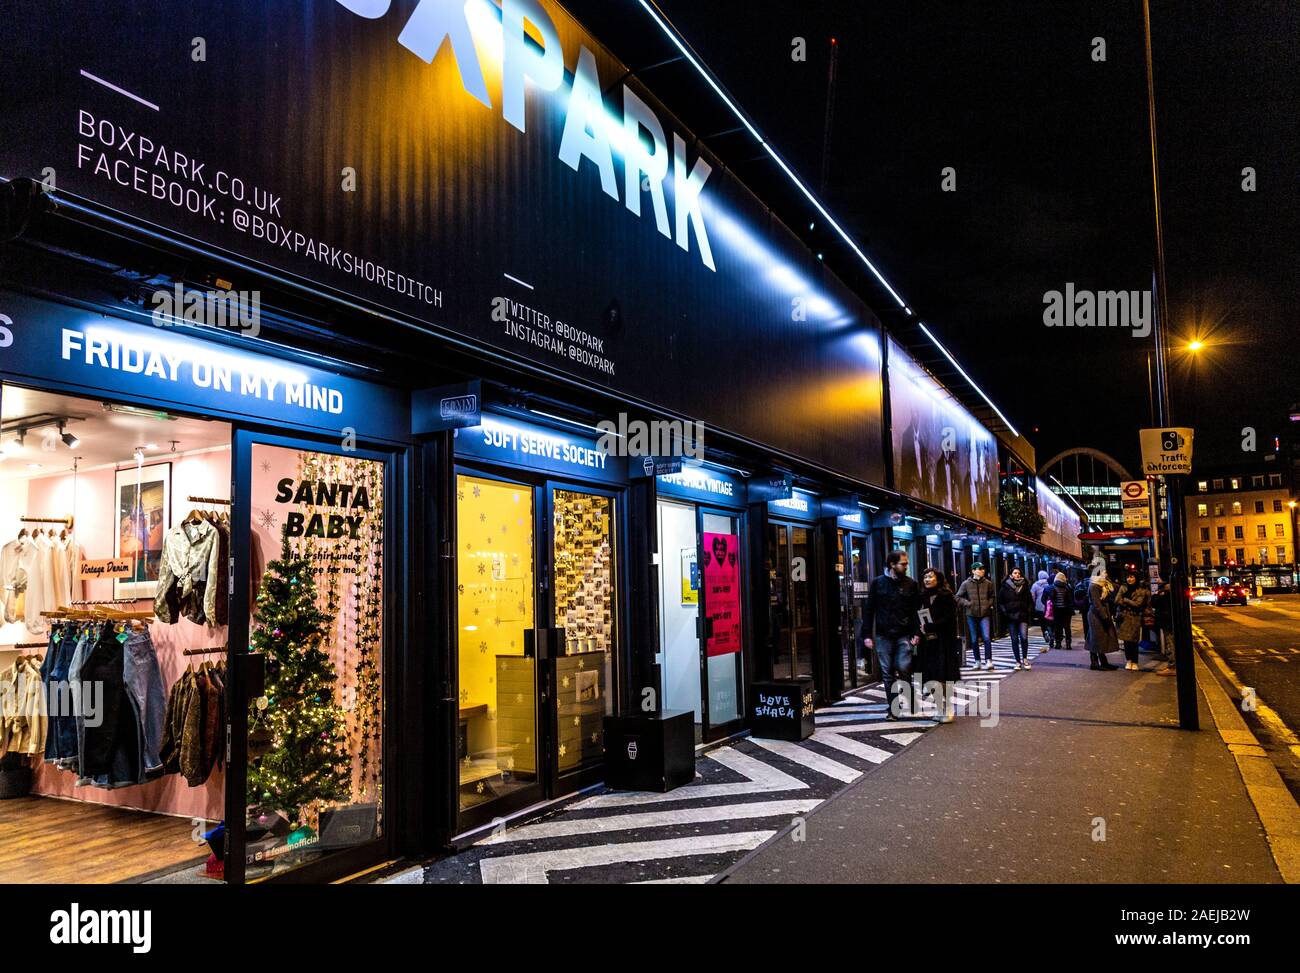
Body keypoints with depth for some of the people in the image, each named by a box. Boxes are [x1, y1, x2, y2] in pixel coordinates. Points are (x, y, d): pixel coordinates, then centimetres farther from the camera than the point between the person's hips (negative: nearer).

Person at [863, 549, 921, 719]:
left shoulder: (911, 584, 5)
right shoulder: (878, 583, 4)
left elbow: (917, 610, 5)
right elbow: (868, 610, 4)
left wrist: (916, 633, -6)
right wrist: (867, 635, -2)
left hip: (904, 635, -1)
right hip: (883, 636, 1)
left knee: (904, 668, -11)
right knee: (888, 673, 4)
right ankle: (893, 708, 13)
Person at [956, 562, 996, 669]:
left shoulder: (988, 583, 2)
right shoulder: (966, 584, -1)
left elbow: (992, 596, 16)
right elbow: (958, 598, 4)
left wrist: (989, 604, -1)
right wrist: (968, 603, -9)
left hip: (985, 614, 0)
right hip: (971, 615, 0)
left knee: (987, 637, -12)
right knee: (974, 639, 8)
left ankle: (988, 661, -8)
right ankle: (977, 661, 18)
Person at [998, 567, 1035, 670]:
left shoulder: (1025, 586, 9)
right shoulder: (1005, 587, 3)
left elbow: (1030, 601, 13)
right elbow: (1000, 602, 5)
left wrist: (1029, 611, 0)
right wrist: (1004, 612, -6)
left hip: (1023, 616, 0)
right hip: (1011, 617, 0)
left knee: (1024, 637, -14)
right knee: (1014, 640, 5)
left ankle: (1025, 658, 3)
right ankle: (1018, 661, 13)